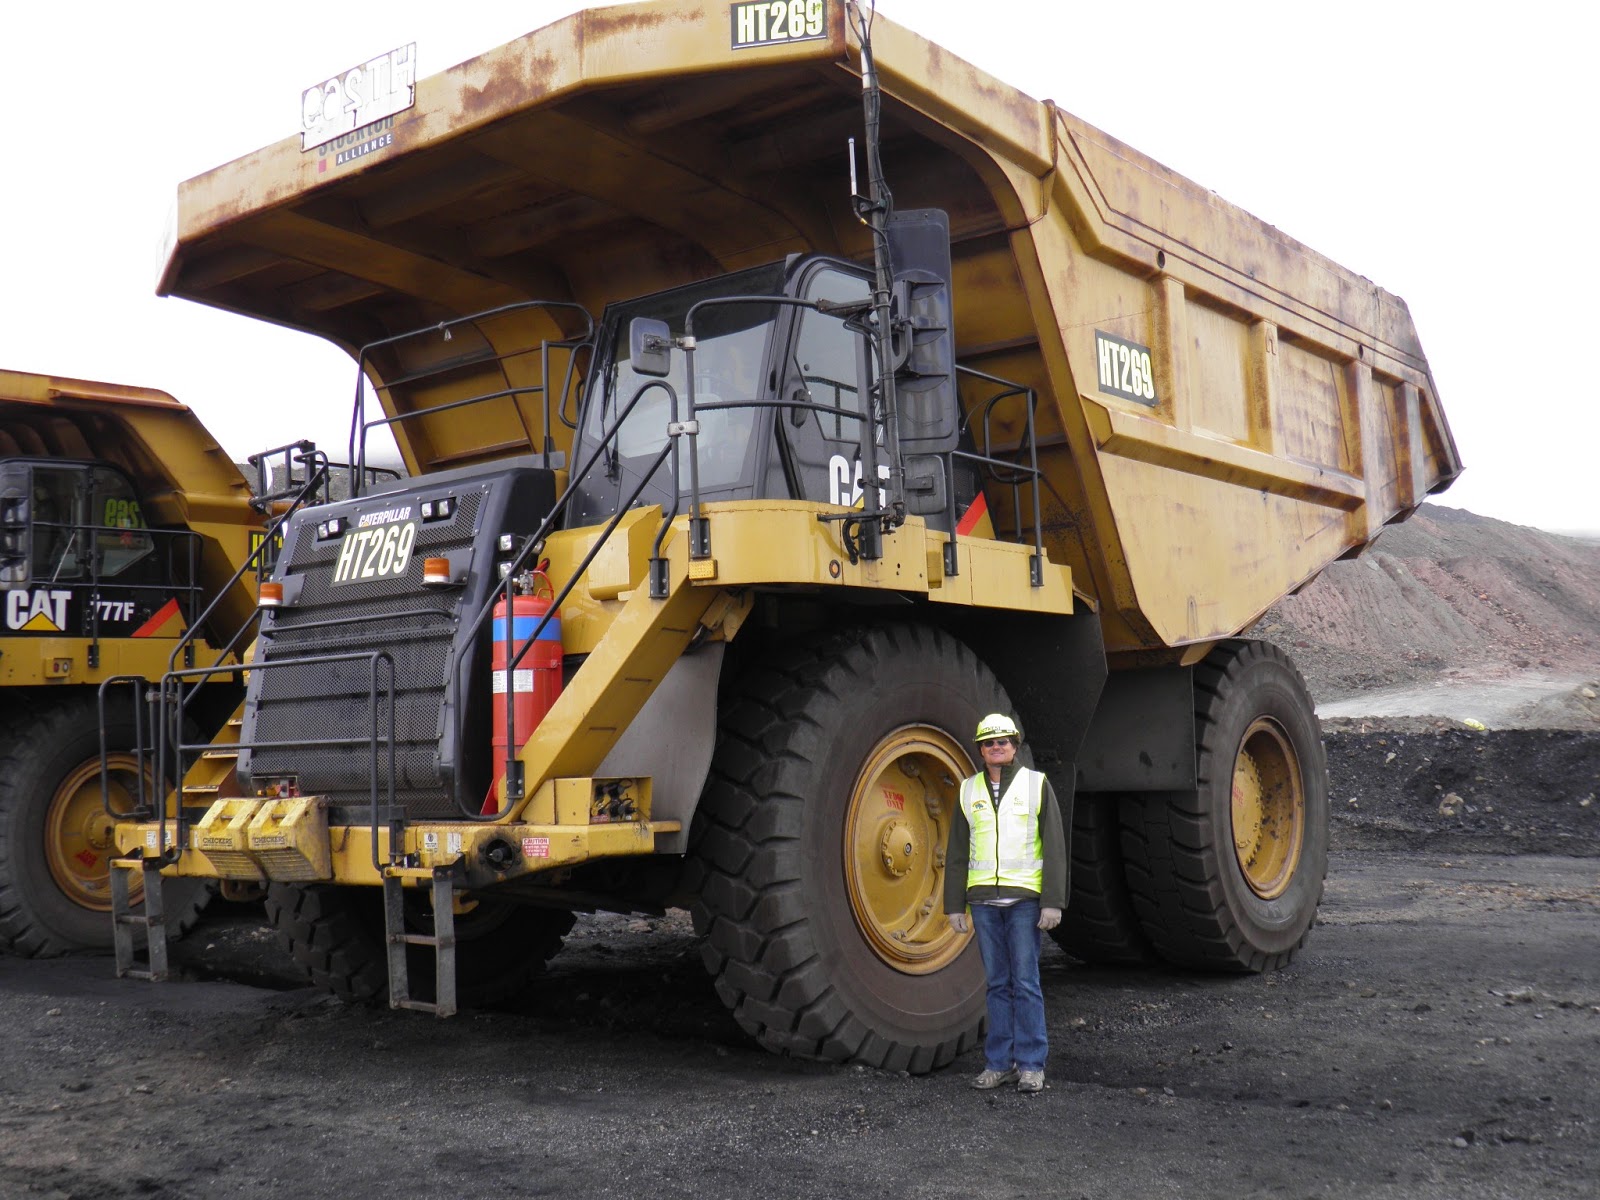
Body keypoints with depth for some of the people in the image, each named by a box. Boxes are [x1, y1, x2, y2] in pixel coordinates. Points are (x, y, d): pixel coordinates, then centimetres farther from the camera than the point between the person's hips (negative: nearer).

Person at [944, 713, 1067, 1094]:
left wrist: (1053, 902, -8)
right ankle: (999, 1063, 13)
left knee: (1025, 982, -3)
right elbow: (956, 853, 13)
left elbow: (1055, 846, -1)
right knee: (997, 983, 7)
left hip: (1024, 898, -3)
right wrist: (954, 905, 7)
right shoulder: (969, 791, 11)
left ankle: (1031, 1065, 5)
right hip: (983, 899, 3)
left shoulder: (1036, 784, 3)